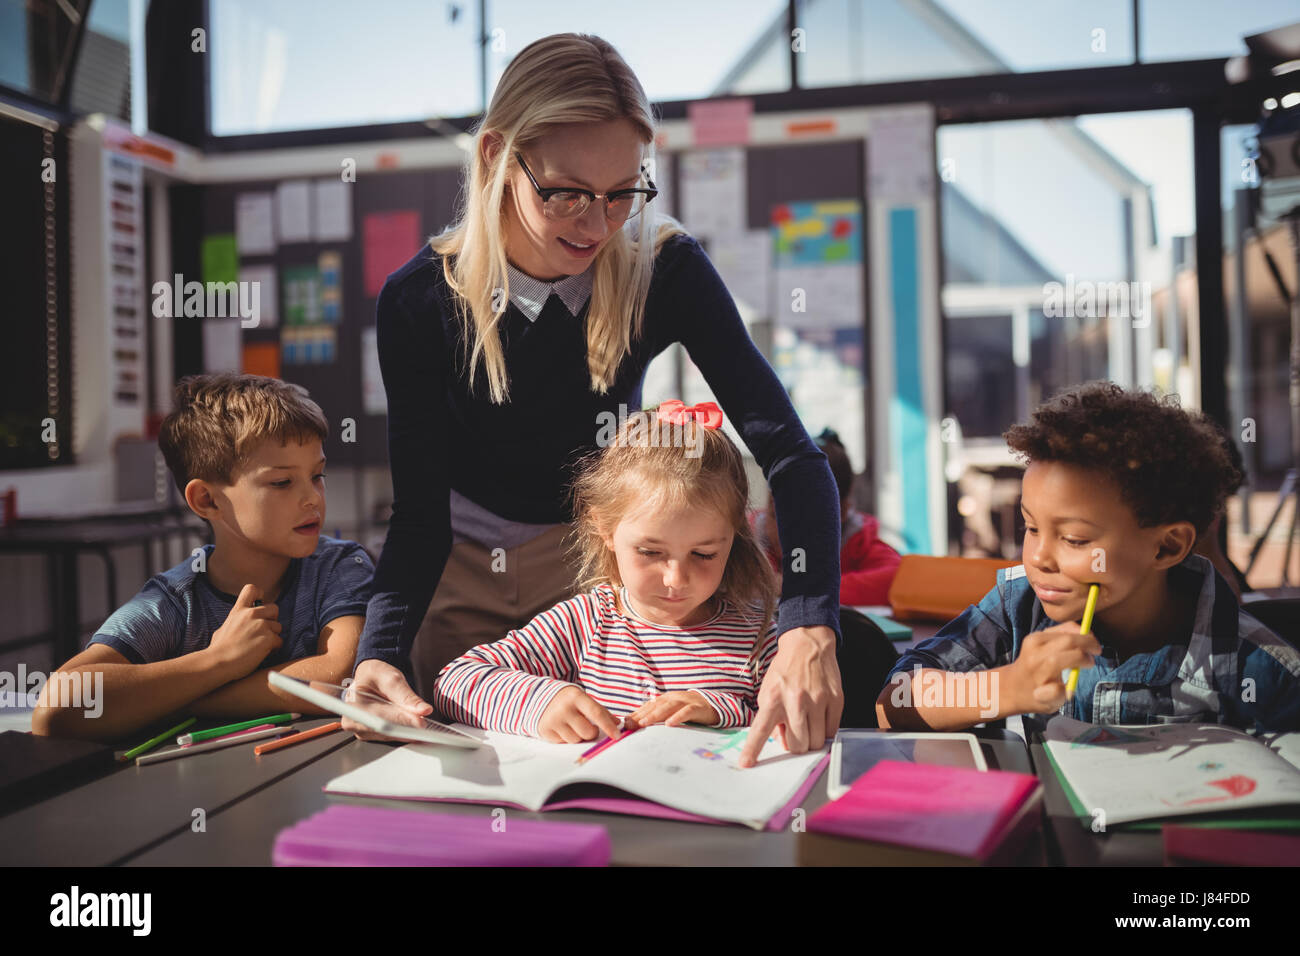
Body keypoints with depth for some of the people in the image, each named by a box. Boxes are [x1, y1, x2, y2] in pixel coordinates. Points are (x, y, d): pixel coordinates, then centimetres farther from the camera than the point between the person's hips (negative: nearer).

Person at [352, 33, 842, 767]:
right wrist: (381, 650, -35)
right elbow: (420, 511, -17)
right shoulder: (419, 300, -21)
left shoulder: (666, 271, -23)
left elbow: (790, 454, -30)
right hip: (461, 578, 1)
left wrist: (809, 631, -46)